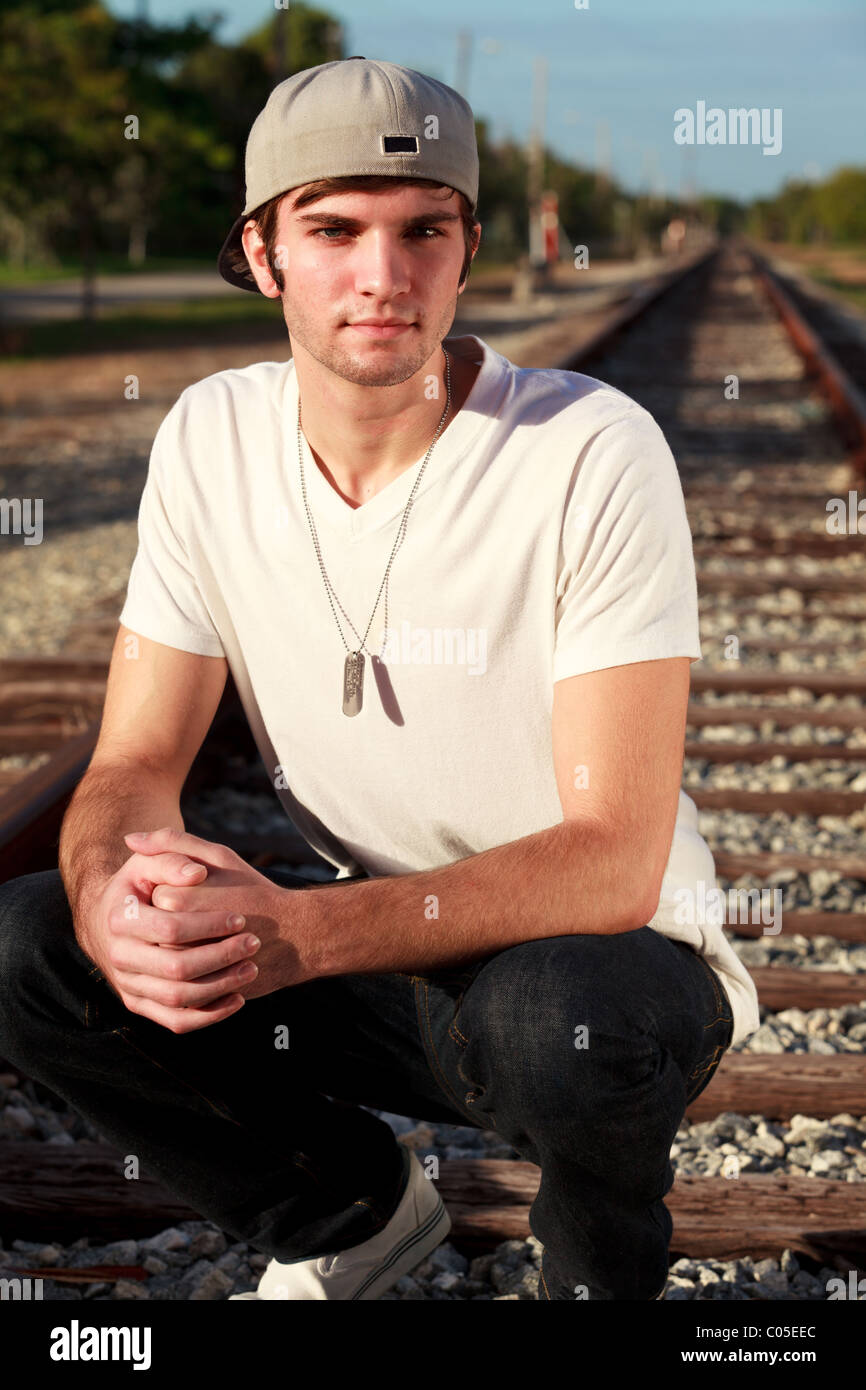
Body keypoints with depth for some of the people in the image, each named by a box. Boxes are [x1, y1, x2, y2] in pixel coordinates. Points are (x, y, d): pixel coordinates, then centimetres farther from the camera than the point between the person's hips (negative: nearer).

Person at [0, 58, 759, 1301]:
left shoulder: (594, 452, -21)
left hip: (604, 954, -4)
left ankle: (606, 1269, 0)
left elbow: (615, 860, -26)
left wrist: (300, 931, -39)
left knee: (553, 1017, -38)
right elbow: (135, 763, -4)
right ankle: (351, 1210, 10)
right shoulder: (212, 439, -5)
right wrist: (111, 892, -29)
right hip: (370, 954, 4)